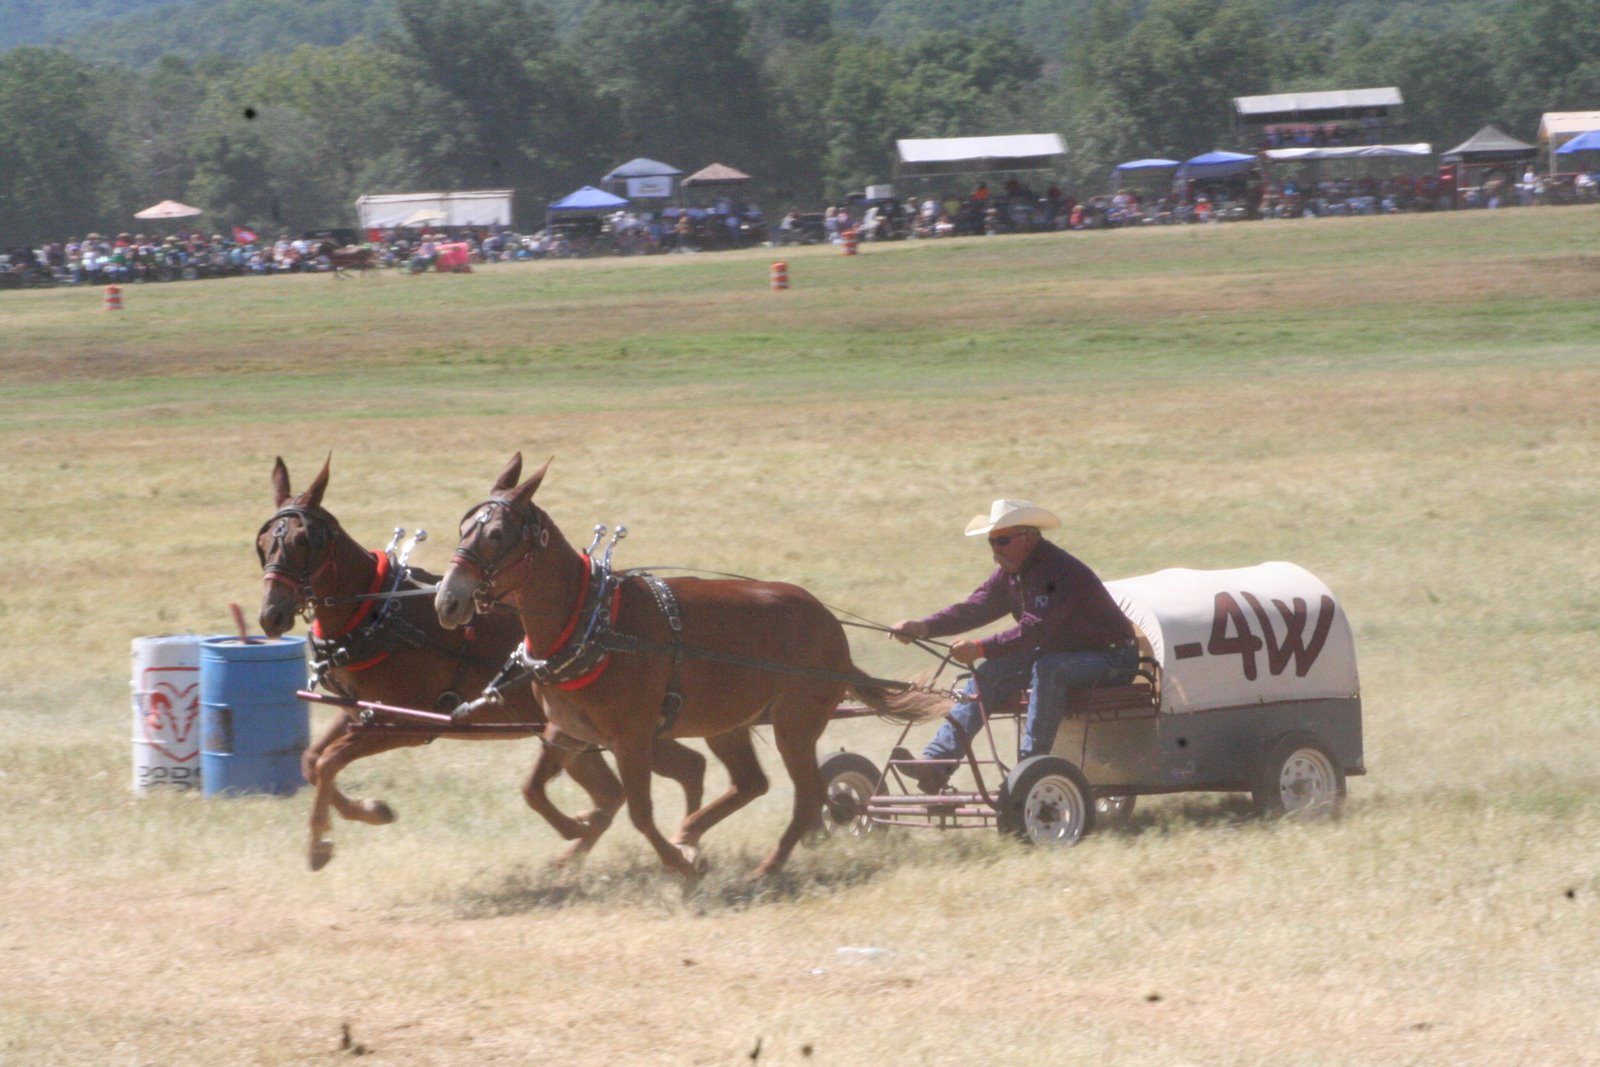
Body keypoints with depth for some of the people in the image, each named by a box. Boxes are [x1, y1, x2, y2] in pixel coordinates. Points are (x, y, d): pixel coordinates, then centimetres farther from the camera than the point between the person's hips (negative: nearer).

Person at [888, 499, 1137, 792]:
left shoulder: (1061, 571, -26)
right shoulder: (1010, 573, 2)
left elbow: (1035, 631, -34)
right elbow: (974, 608, -3)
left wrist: (981, 648, -38)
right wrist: (922, 627, -16)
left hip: (1111, 657, -9)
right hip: (1058, 652, 9)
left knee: (1047, 668, -36)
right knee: (990, 672, -6)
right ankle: (936, 762, -14)